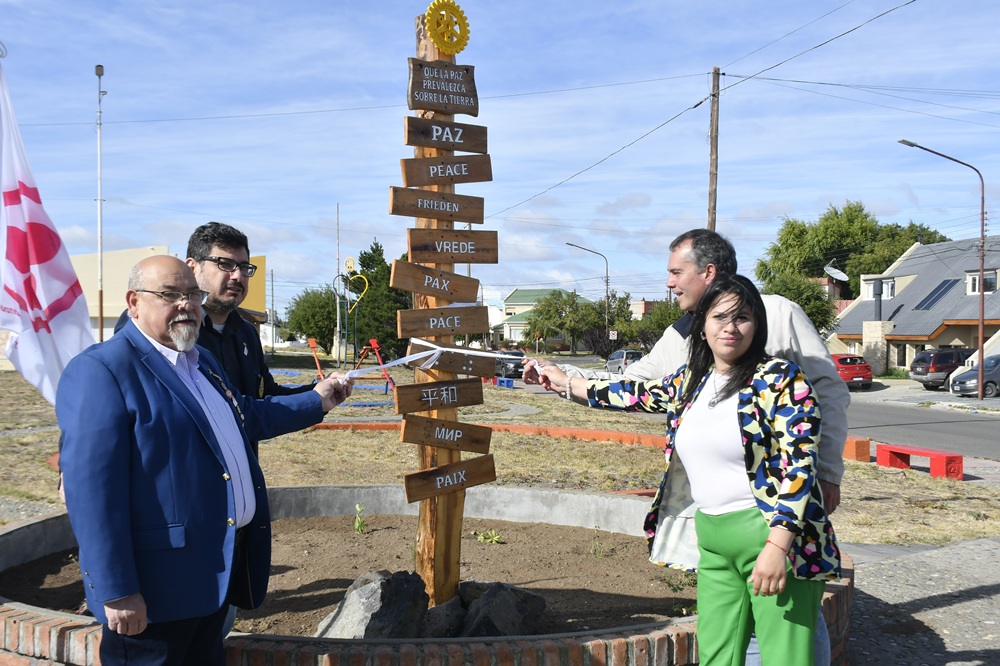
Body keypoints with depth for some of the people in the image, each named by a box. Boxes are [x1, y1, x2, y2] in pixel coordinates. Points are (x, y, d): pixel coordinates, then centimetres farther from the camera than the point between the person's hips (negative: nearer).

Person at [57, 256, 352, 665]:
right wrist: (117, 592, -24)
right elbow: (92, 490, -22)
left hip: (219, 569, 9)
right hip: (156, 585, -9)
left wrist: (316, 401, 20)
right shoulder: (101, 370, -16)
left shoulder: (202, 362, 13)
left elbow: (246, 416, 28)